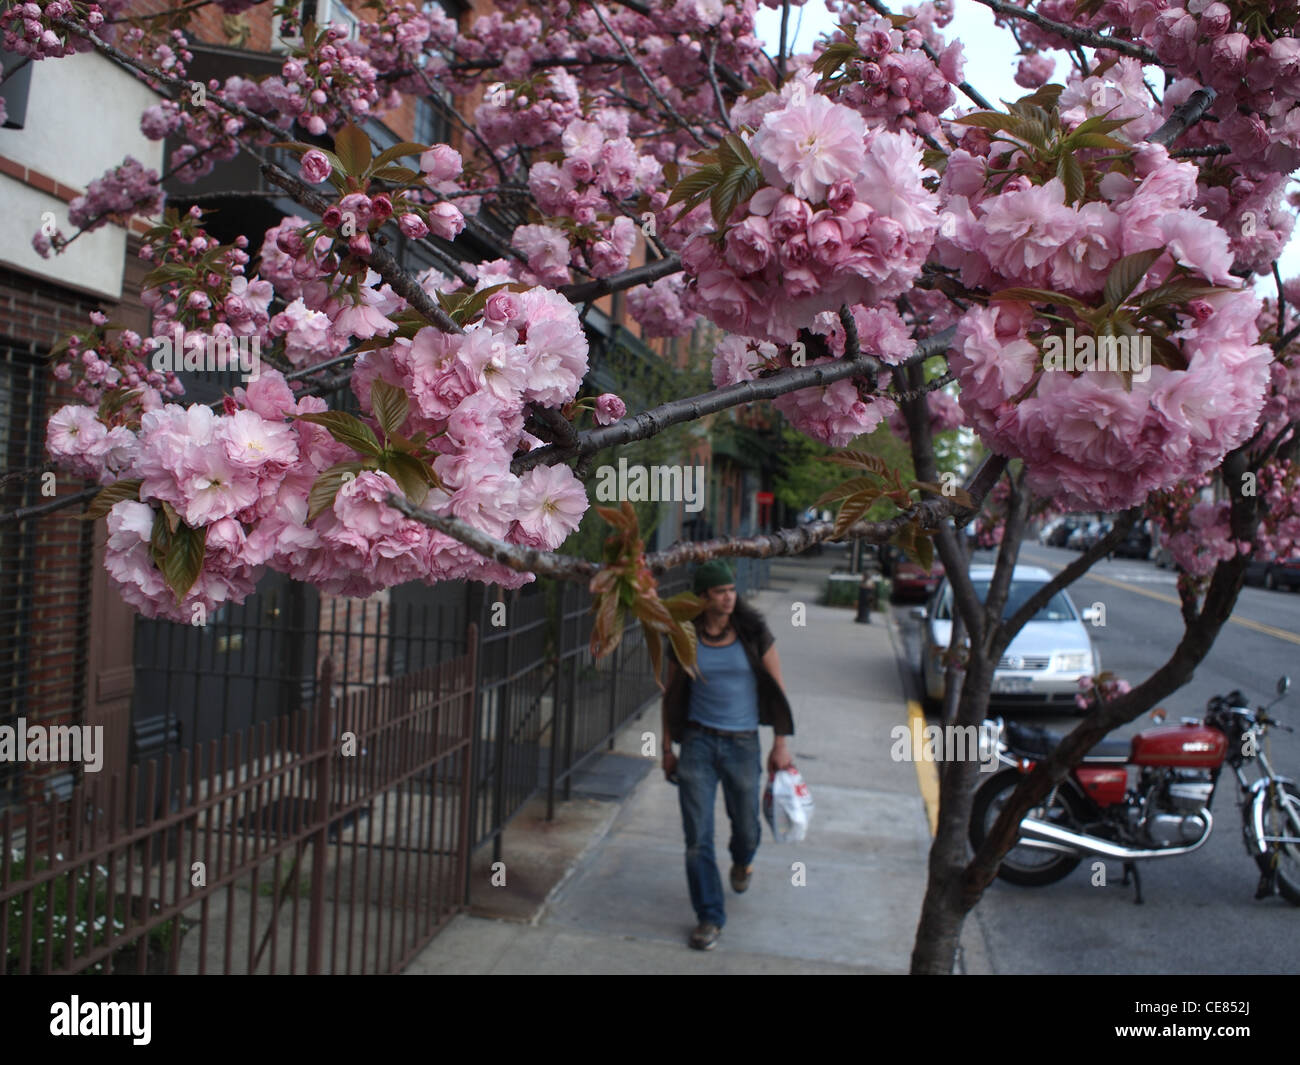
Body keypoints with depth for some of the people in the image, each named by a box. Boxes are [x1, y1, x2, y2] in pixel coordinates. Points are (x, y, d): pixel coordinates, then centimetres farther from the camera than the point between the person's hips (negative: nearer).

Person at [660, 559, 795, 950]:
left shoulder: (754, 633, -7)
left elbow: (776, 690, -2)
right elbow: (671, 695, 7)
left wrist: (781, 744, -5)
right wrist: (667, 748, 7)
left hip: (742, 743, 0)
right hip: (698, 742, 0)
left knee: (746, 826, 15)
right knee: (697, 837, -2)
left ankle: (742, 860, 52)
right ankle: (709, 916, 14)